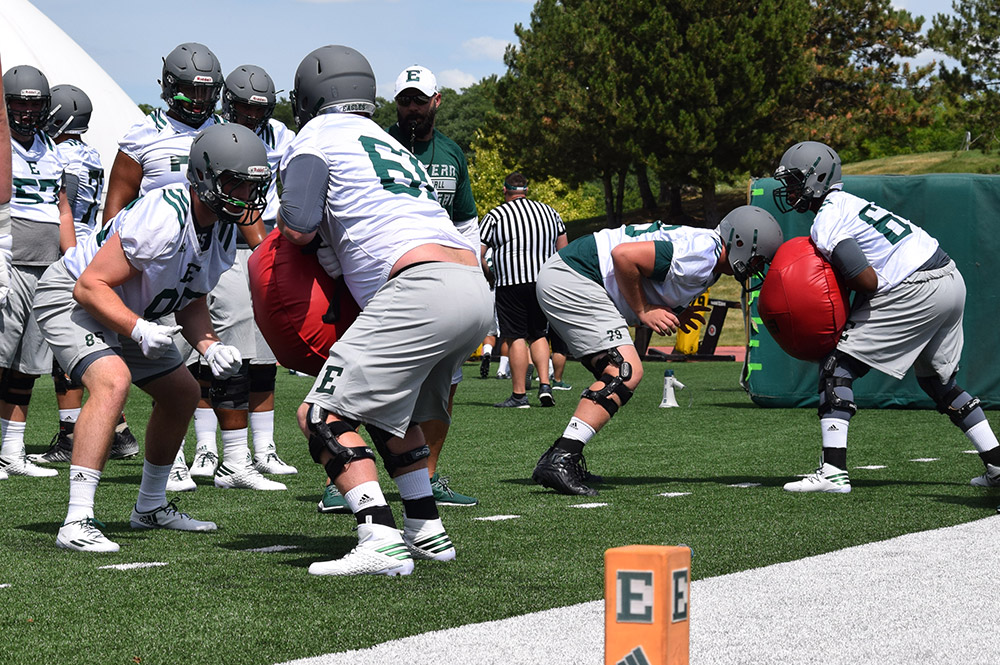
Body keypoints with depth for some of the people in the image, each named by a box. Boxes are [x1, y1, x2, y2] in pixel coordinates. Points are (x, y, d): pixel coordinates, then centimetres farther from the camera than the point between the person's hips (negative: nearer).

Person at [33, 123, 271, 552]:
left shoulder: (223, 231, -4)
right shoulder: (164, 218, -32)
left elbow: (191, 301, 7)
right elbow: (91, 286, -30)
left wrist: (210, 347, -11)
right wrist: (139, 330, -41)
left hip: (123, 313, 10)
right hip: (71, 297, -10)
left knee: (182, 393, 16)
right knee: (112, 381, -32)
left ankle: (151, 507, 34)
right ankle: (77, 523, -35)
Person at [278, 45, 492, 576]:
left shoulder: (319, 136, 7)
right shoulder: (389, 144, 31)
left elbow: (296, 233, 10)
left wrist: (285, 215, 30)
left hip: (423, 287, -9)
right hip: (476, 290, 9)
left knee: (323, 416, -7)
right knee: (392, 410, 28)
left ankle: (381, 543, -20)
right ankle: (426, 533, 25)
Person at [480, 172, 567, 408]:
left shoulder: (495, 216, -3)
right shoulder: (549, 212, 11)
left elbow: (477, 254, -5)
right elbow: (563, 251, 14)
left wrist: (489, 273, 11)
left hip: (512, 284, -4)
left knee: (516, 338, -2)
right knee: (538, 335, 16)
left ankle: (519, 395, -3)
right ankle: (545, 385, 2)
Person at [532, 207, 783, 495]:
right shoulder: (699, 258, -18)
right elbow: (623, 255, -23)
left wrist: (672, 314, 5)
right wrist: (643, 311, -13)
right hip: (571, 280, -10)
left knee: (615, 376, 14)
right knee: (626, 373, -15)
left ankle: (559, 457, 12)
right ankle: (559, 461, -22)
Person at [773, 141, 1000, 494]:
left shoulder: (826, 223, -9)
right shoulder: (848, 202, 19)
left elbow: (867, 281, -17)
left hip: (914, 293, -10)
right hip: (952, 281, 10)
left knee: (838, 365, -5)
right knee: (937, 381, 25)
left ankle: (833, 471, -14)